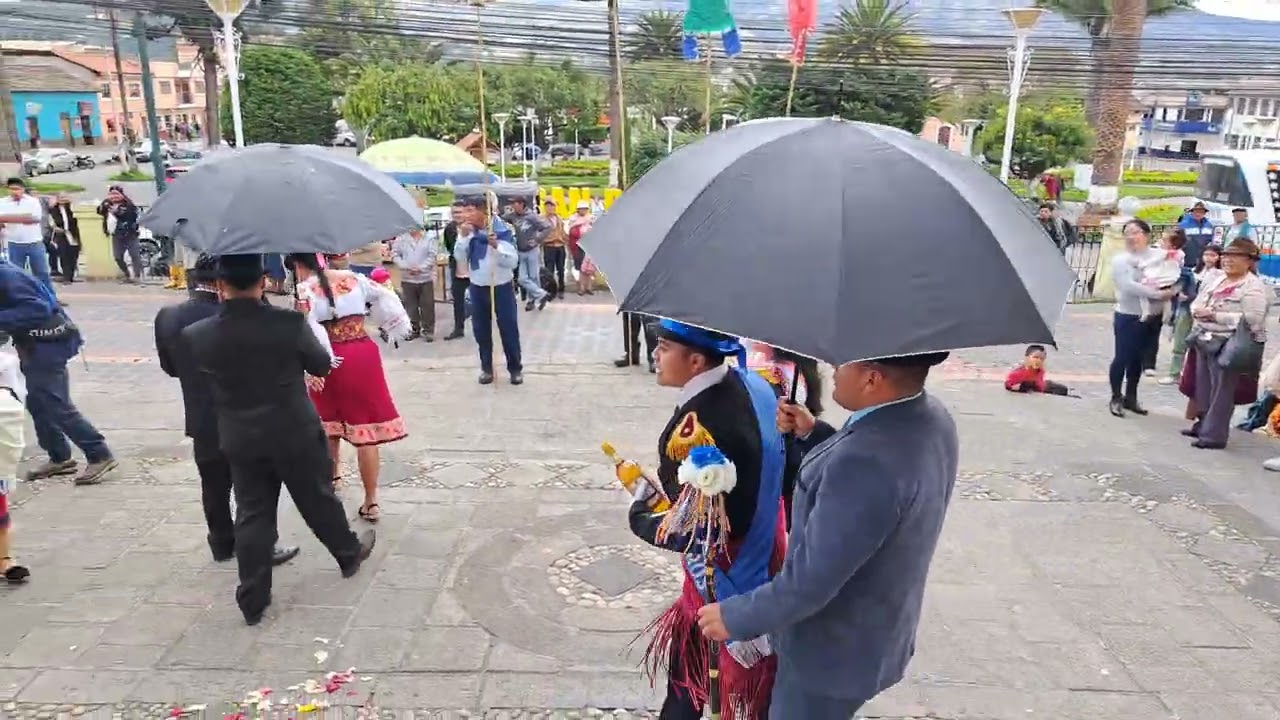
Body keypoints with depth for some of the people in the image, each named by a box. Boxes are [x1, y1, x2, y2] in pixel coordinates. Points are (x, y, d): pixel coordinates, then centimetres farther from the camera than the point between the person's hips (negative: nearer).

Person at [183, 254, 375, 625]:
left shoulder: (196, 335, -12)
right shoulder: (290, 323, -19)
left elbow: (199, 370, 7)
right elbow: (323, 365, -4)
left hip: (240, 440, 2)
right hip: (296, 434, -2)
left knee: (252, 516, 12)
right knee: (319, 500, 18)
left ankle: (253, 600, 18)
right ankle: (349, 554, 39)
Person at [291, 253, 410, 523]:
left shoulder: (305, 289, -5)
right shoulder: (352, 278, 7)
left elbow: (308, 329, -15)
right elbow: (385, 298, 6)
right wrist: (394, 327, 19)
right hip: (363, 354, 2)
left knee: (329, 420, 22)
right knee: (365, 424, 1)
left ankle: (333, 474, 44)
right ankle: (371, 501, 1)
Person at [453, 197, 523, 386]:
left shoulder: (502, 230, -11)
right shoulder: (468, 232, 2)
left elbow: (513, 261, -16)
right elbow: (459, 258, -5)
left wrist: (496, 246, -28)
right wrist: (463, 238, -16)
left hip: (501, 287, -4)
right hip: (477, 288, 4)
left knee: (509, 329, 1)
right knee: (481, 330, 10)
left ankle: (515, 368, 13)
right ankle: (486, 368, 22)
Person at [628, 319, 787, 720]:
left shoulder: (694, 429, -32)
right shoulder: (752, 384, -7)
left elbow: (686, 532, -27)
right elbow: (776, 459, 6)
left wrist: (638, 516, -9)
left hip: (724, 569, -8)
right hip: (764, 546, 8)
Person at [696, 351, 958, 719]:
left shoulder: (869, 462, -38)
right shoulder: (929, 417, -8)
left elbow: (810, 580, -30)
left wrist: (734, 617, -17)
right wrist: (812, 433, 0)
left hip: (832, 651, -8)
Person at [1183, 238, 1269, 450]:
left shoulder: (1254, 287, -11)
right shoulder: (1215, 278, 12)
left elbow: (1252, 319, -21)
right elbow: (1197, 302, 19)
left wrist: (1215, 315, -21)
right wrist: (1197, 311, -5)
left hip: (1228, 345, -8)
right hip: (1204, 340, 8)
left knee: (1221, 391, -2)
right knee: (1203, 386, 16)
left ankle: (1214, 435, 3)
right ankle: (1203, 425, 29)